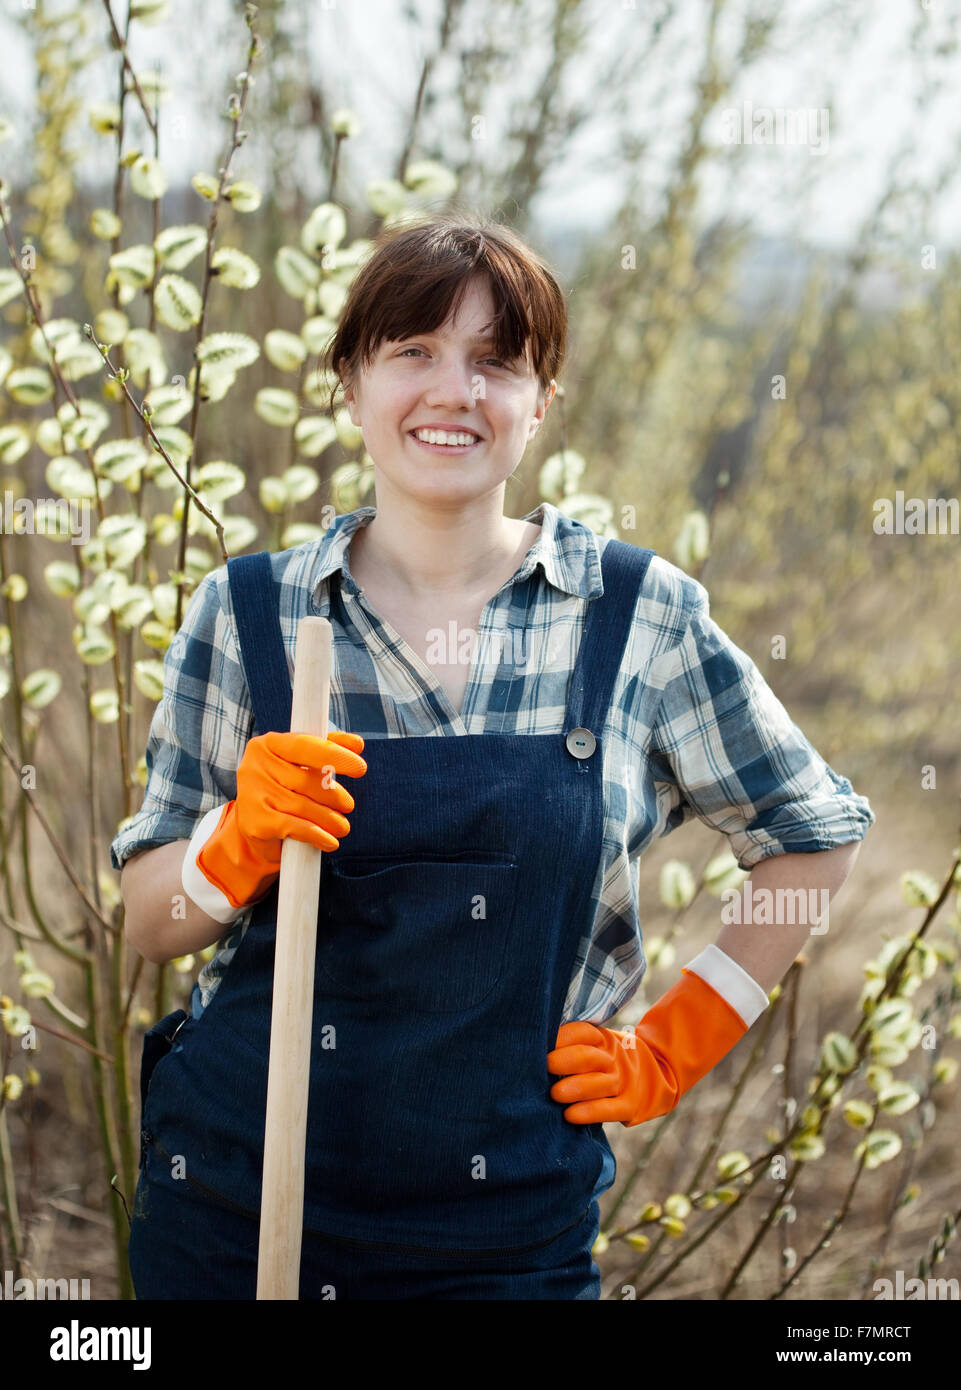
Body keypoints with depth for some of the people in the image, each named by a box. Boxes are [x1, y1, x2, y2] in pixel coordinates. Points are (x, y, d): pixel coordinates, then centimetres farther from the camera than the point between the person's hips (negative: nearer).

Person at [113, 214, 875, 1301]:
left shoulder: (642, 616, -3)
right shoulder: (245, 613, -1)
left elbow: (816, 839, 8)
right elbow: (150, 924, 3)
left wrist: (672, 1051, 4)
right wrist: (243, 841, -17)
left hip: (508, 1230, -1)